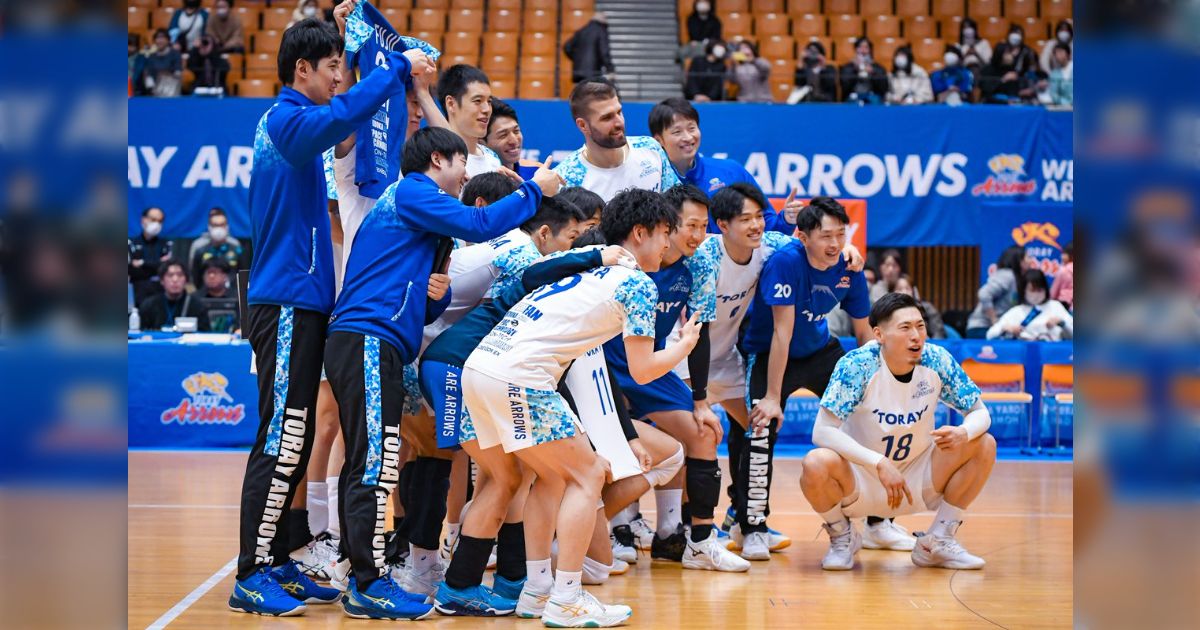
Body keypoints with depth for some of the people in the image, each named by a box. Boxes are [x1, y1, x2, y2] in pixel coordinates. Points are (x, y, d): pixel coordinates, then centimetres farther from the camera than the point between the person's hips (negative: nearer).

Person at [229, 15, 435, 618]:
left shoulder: (288, 122, 19)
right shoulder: (284, 119, -13)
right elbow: (342, 114, -29)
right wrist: (399, 67, -22)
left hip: (304, 303, 10)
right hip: (285, 304, -10)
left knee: (295, 443, 12)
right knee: (281, 442, -10)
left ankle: (274, 563, 18)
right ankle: (249, 578, -9)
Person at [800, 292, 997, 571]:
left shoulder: (937, 361, -11)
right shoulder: (856, 365, -21)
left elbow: (980, 414, -3)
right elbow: (822, 431, -26)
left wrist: (963, 433, -28)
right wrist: (879, 463, -36)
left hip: (916, 482, 4)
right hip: (860, 480, -4)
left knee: (983, 446, -13)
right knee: (817, 464, -34)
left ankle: (938, 541, 2)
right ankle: (842, 537, -1)